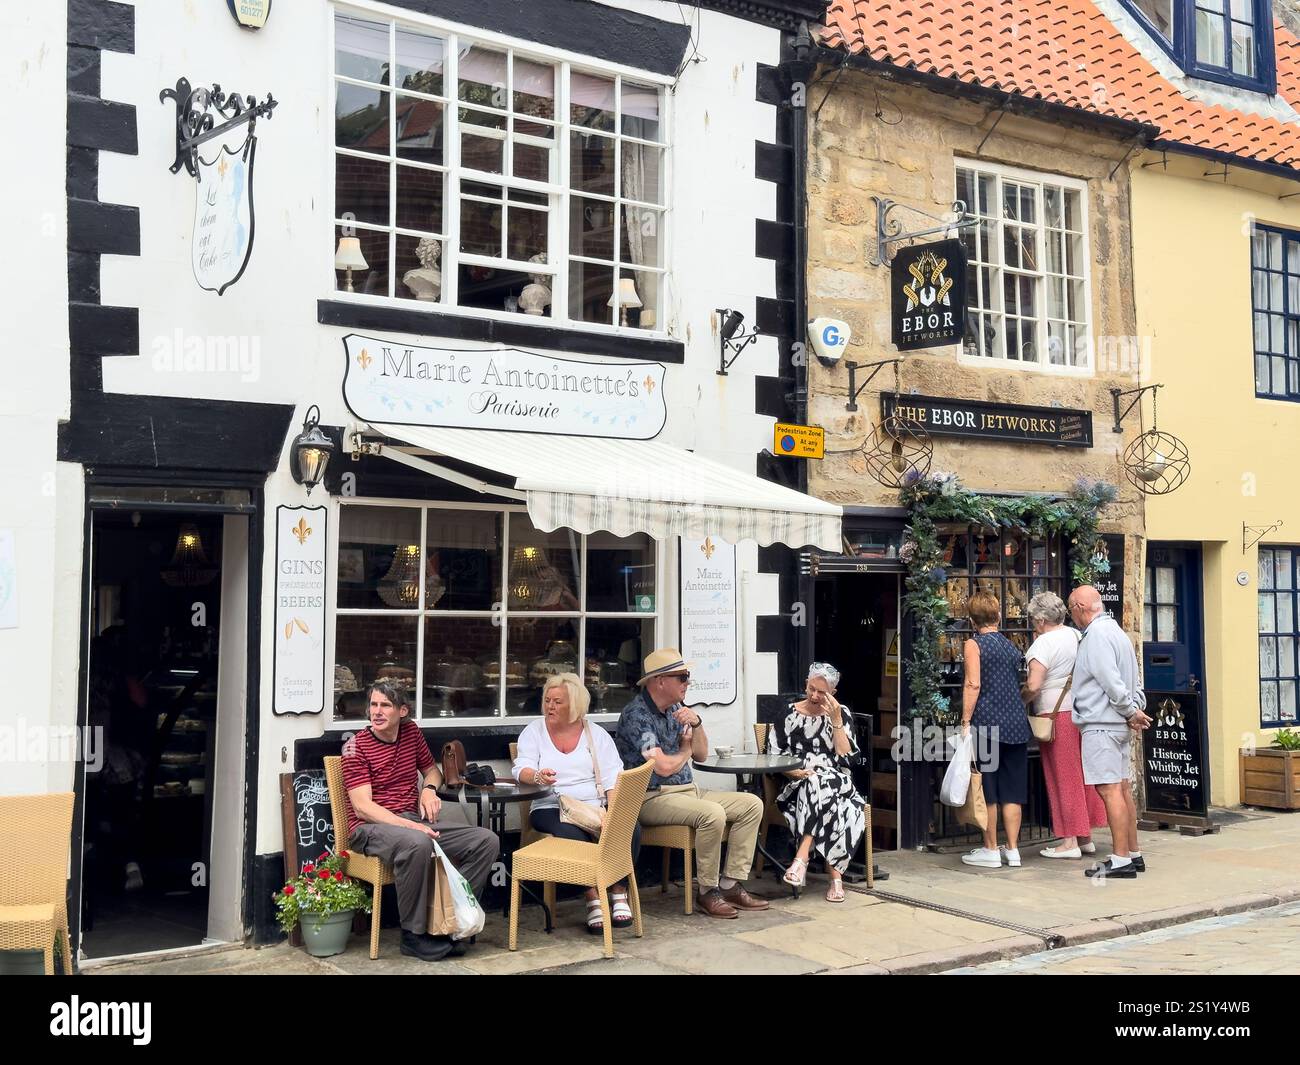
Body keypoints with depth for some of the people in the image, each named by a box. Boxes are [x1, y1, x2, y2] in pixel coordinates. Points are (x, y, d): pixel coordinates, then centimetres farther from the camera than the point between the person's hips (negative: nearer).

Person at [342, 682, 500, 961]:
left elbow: (431, 769, 27)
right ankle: (414, 934, -22)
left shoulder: (411, 731, 9)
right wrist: (408, 825, -28)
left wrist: (429, 788, 2)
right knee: (418, 844, -41)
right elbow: (362, 808, -15)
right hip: (372, 826, -6)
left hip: (412, 820, 6)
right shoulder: (356, 747, -8)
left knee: (487, 841, -12)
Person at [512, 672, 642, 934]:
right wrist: (537, 776, -29)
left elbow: (613, 777, 4)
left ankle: (619, 892, -10)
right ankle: (593, 897, -23)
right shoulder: (534, 731, 11)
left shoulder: (597, 734, 13)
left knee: (631, 829, -26)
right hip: (552, 808, -2)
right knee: (574, 836, -36)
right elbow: (521, 770, -3)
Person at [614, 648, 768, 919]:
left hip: (687, 791, 9)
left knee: (752, 804, -2)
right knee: (712, 814, -33)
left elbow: (702, 754, 15)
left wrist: (696, 723, -4)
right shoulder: (637, 714, -14)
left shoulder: (675, 709, 12)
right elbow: (664, 767, -21)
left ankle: (730, 884, -4)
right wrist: (685, 749, 0)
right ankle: (708, 893, -16)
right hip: (653, 797, -9)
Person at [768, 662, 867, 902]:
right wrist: (794, 772, -15)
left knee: (821, 787, -37)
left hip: (837, 781, 1)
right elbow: (773, 755, 3)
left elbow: (844, 754, -2)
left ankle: (802, 857, -35)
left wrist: (836, 720, -8)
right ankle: (835, 875, -33)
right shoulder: (789, 713, 8)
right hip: (799, 784, 0)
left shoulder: (841, 713, 10)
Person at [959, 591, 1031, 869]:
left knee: (987, 790, 3)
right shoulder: (1010, 645, 15)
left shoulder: (973, 645, -4)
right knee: (1012, 789, 10)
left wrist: (965, 722, -12)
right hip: (1017, 722, 6)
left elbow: (973, 684, -13)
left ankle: (990, 851, 7)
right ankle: (1012, 850, 13)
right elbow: (1021, 685, 15)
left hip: (987, 723, -5)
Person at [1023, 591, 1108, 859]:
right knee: (1082, 774, 13)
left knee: (1063, 777, 0)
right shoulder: (1077, 636, 8)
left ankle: (1070, 842, 4)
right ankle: (1086, 837, 20)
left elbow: (1034, 685, -20)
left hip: (1056, 714, -7)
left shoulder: (1044, 643, -13)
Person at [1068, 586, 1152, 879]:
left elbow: (1112, 682, -20)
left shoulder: (1096, 635, -14)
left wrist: (1131, 712, -9)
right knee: (1123, 788, 12)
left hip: (1101, 723, -10)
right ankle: (1133, 854, 17)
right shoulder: (1116, 631, 19)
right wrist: (1135, 710, 8)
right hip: (1119, 724, 10)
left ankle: (1121, 859, -9)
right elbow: (1133, 680, 19)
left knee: (1110, 790, -9)